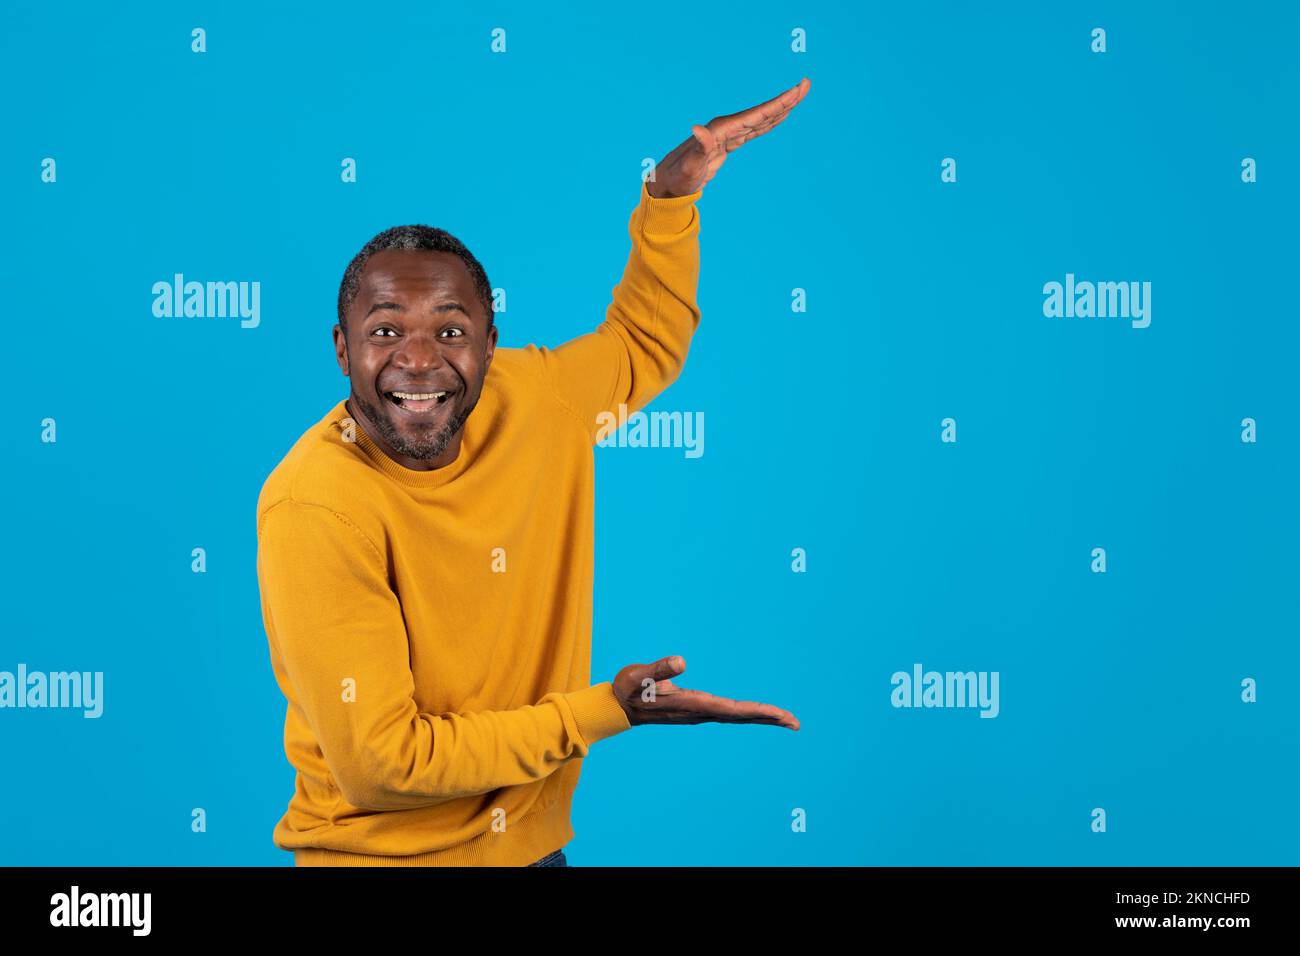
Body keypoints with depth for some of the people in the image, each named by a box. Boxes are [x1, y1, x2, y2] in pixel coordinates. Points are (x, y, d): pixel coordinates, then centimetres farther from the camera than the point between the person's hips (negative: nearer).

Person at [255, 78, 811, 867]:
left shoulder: (530, 402, -9)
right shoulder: (316, 509, -24)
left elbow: (645, 348, 13)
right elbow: (382, 763, -23)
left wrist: (674, 190, 2)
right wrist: (607, 711, -22)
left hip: (532, 840, 6)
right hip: (380, 852, -5)